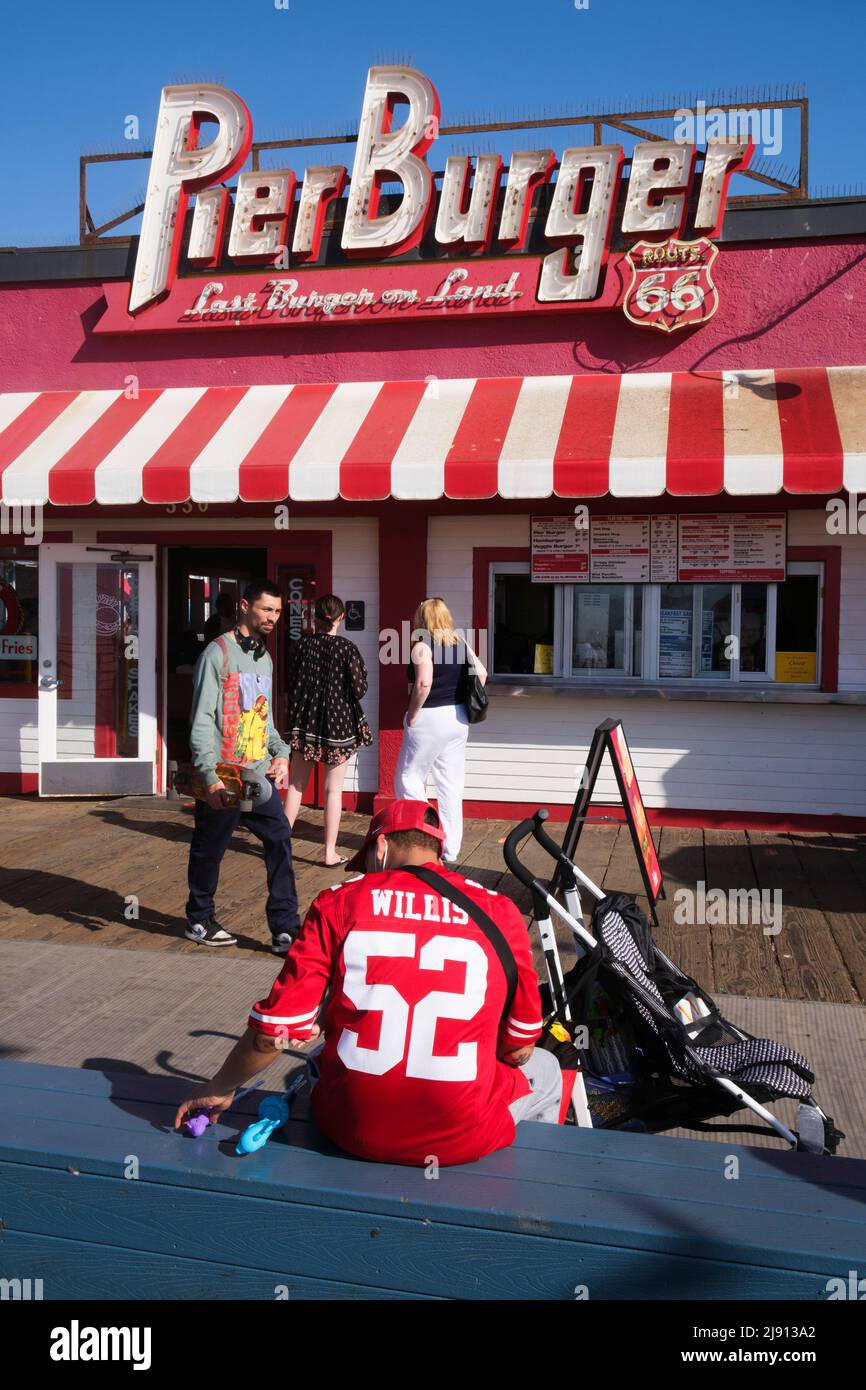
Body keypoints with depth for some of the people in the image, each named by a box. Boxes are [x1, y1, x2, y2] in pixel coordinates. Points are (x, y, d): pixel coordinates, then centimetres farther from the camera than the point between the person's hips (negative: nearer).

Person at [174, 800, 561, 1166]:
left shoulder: (338, 902, -3)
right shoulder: (499, 911, -2)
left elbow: (273, 1031, -2)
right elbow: (519, 1047, 6)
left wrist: (219, 1089, 17)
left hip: (350, 1130, 1)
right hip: (461, 1142, -1)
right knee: (544, 1068, 31)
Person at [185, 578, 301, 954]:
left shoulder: (264, 658, 16)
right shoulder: (218, 653, -9)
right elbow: (202, 719, -14)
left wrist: (280, 753, 7)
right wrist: (210, 775, -21)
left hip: (260, 775, 7)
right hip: (223, 778, -7)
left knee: (280, 840, -2)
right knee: (209, 849, 7)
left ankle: (285, 930, 2)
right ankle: (199, 922, 27)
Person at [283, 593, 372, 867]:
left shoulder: (302, 645, -2)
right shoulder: (347, 648, -10)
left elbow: (292, 685, 2)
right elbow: (359, 689, -9)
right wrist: (361, 669, 9)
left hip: (305, 722, 3)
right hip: (338, 722, -2)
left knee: (296, 785, 15)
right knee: (333, 789, 4)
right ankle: (330, 852, 7)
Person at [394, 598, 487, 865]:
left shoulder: (422, 646, -11)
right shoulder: (461, 645, 8)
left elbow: (423, 683, -23)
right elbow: (482, 674, 6)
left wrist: (412, 715, -13)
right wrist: (463, 704, 10)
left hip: (429, 719, -7)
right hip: (458, 720, 7)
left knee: (408, 780, 6)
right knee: (451, 788, 9)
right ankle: (450, 850, 14)